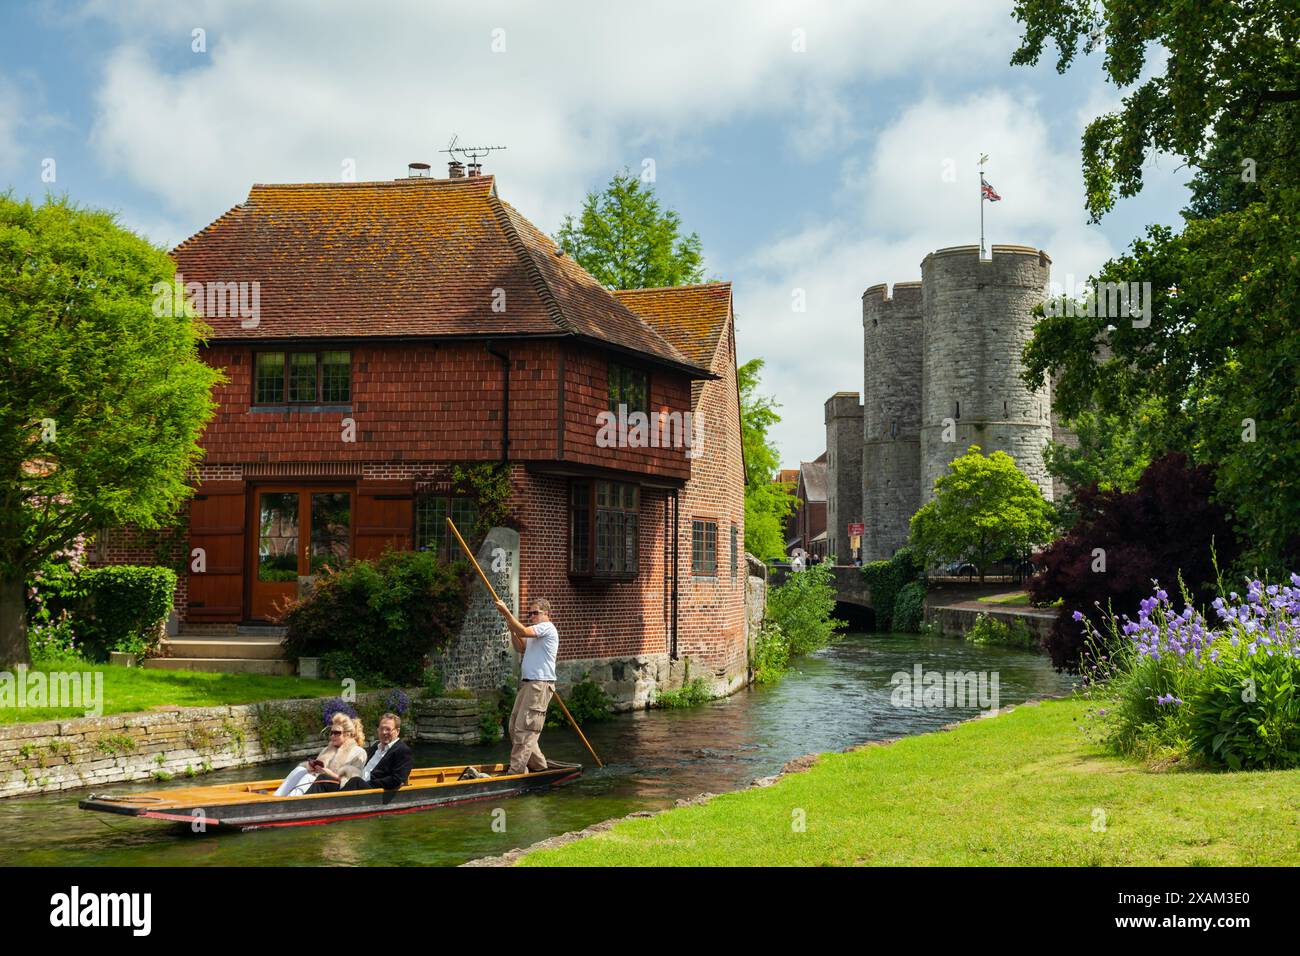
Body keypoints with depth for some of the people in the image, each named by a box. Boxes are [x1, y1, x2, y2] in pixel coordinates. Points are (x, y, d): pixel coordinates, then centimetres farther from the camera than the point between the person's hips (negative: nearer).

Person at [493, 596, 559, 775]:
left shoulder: (547, 628, -8)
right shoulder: (535, 632, 24)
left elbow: (523, 632, -21)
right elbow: (521, 648, 23)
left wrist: (506, 613, -20)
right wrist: (512, 629, 9)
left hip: (540, 685, -11)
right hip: (527, 684, 11)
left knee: (524, 729, -14)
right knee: (514, 728, 12)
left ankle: (516, 771, -16)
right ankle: (539, 765, 20)